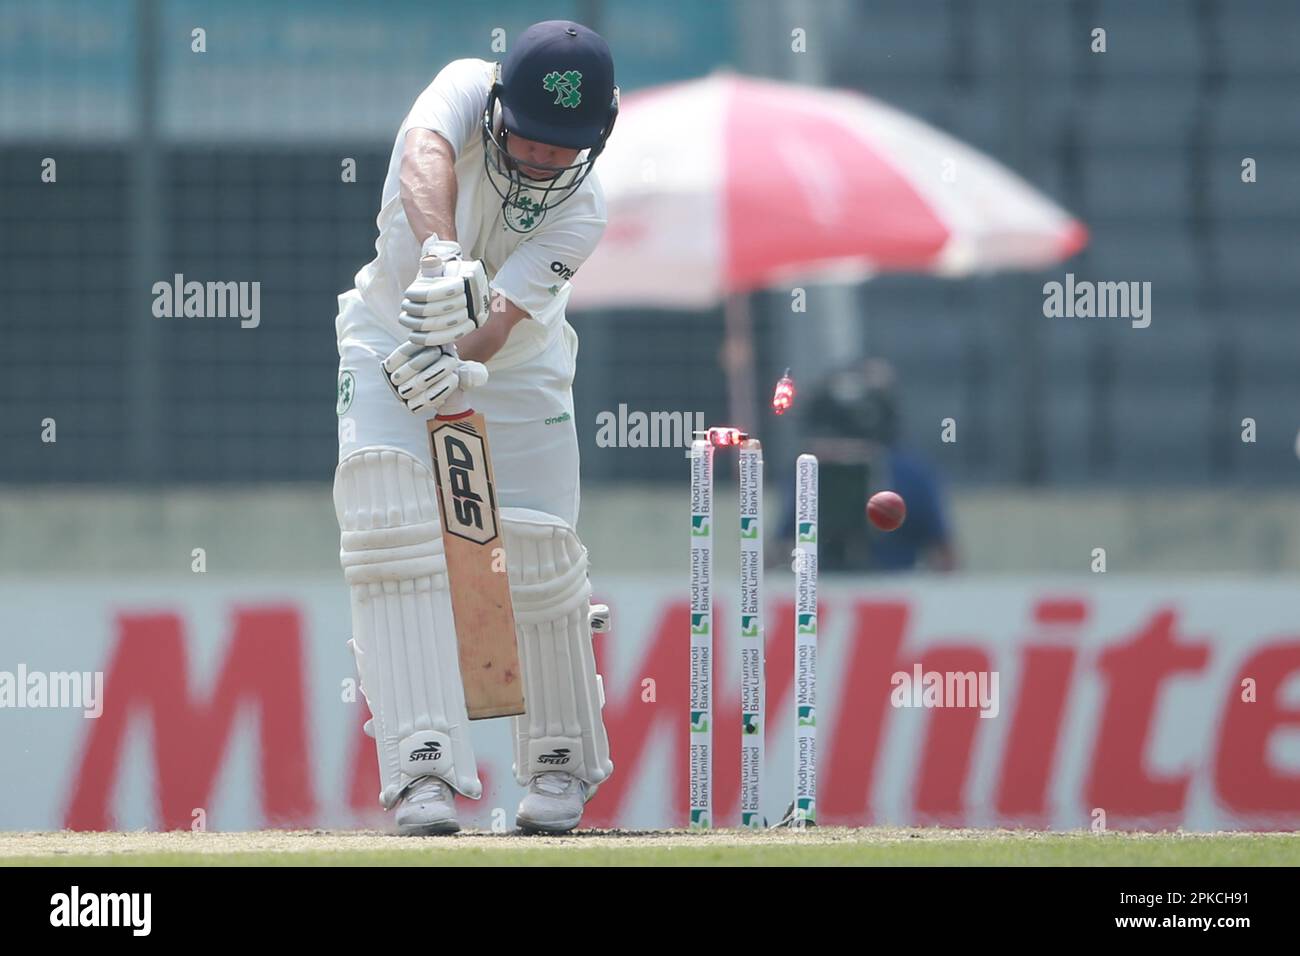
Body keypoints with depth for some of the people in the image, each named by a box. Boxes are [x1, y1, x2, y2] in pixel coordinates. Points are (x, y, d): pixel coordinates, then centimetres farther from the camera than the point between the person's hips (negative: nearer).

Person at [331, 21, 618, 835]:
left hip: (515, 364, 1)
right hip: (393, 339, -1)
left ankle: (561, 762, 21)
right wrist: (442, 256, -64)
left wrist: (456, 360, -54)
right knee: (393, 530, -20)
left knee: (538, 555, -3)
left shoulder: (581, 211, -23)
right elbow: (425, 155, -47)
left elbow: (501, 315, -32)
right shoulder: (470, 89, -25)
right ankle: (425, 768, -26)